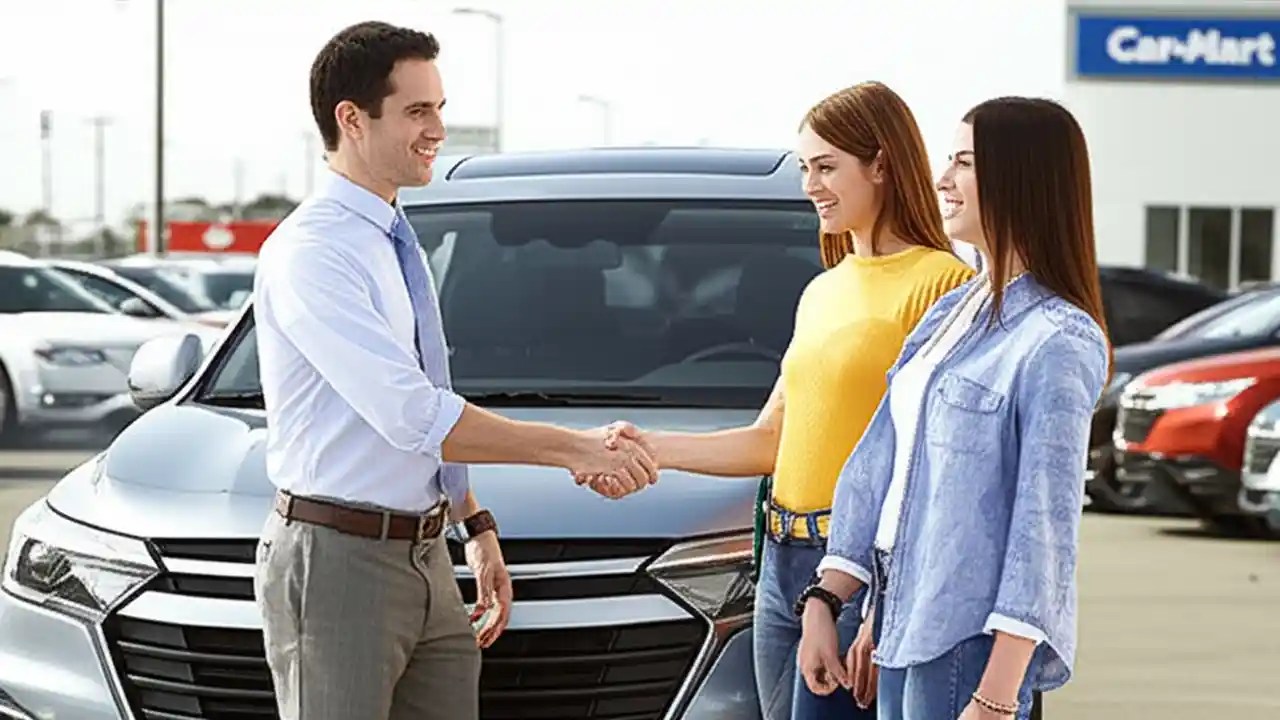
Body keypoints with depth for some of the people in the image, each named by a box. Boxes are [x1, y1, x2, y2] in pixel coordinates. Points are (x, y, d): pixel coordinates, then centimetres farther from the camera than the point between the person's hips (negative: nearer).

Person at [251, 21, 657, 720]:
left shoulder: (396, 243, 13)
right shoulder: (309, 254, -17)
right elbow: (414, 417, -24)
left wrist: (477, 527, 17)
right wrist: (571, 448, -22)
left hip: (424, 558, 8)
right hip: (337, 558, -8)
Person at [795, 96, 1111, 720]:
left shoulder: (1057, 343, -13)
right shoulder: (950, 313, 13)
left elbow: (1045, 526, -17)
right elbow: (879, 464, 13)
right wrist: (825, 602, 9)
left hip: (974, 641, -8)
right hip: (908, 623, 8)